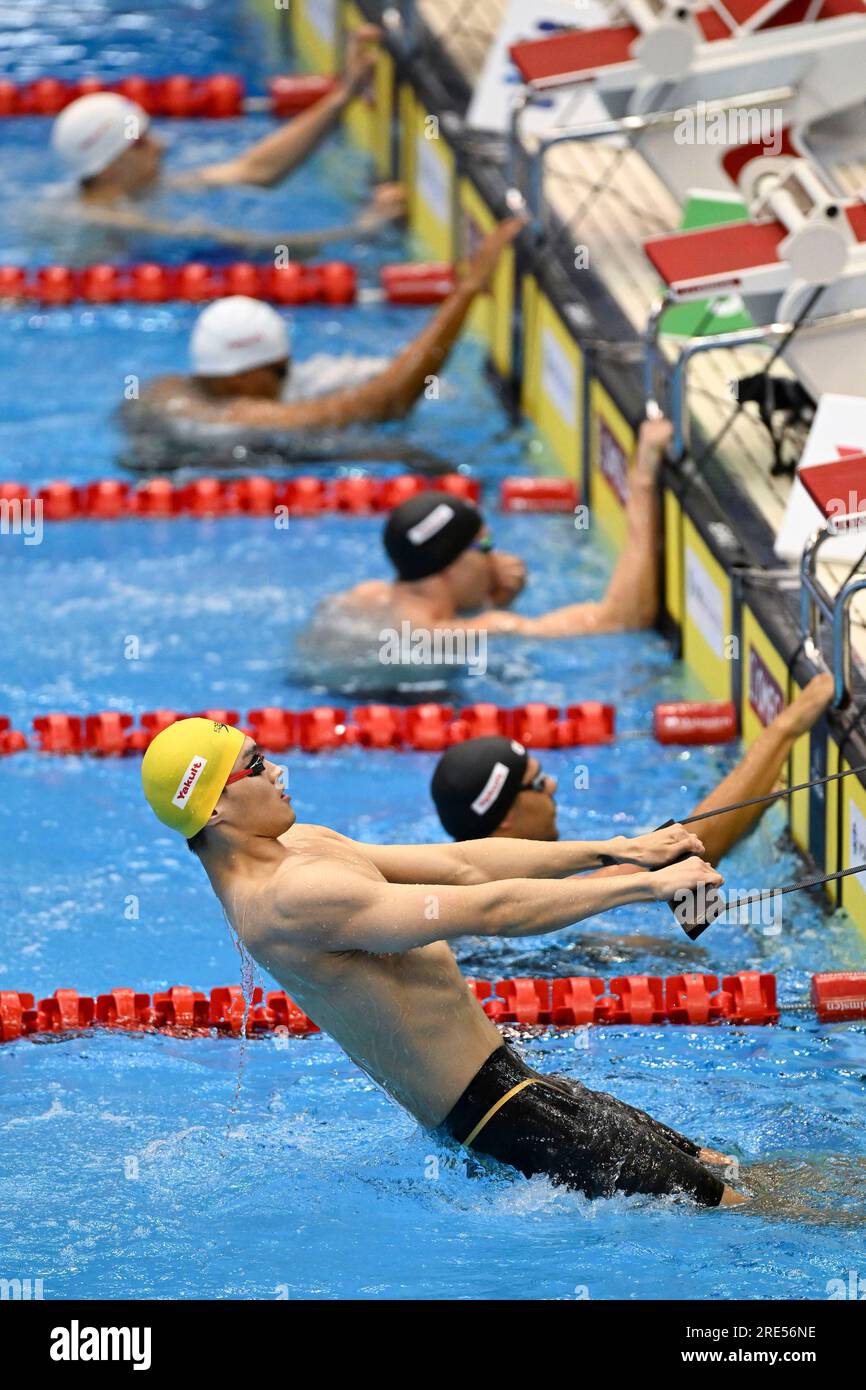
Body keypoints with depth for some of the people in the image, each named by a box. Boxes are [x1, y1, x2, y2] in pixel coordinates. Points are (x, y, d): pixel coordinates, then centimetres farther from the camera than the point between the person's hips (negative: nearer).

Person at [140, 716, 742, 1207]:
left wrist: (615, 848, 4)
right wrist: (644, 883, -19)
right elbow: (488, 909, -24)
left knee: (712, 1166, 12)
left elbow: (460, 865, 9)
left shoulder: (298, 847, 8)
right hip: (491, 1105, -11)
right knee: (721, 1205, -11)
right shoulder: (291, 898, -25)